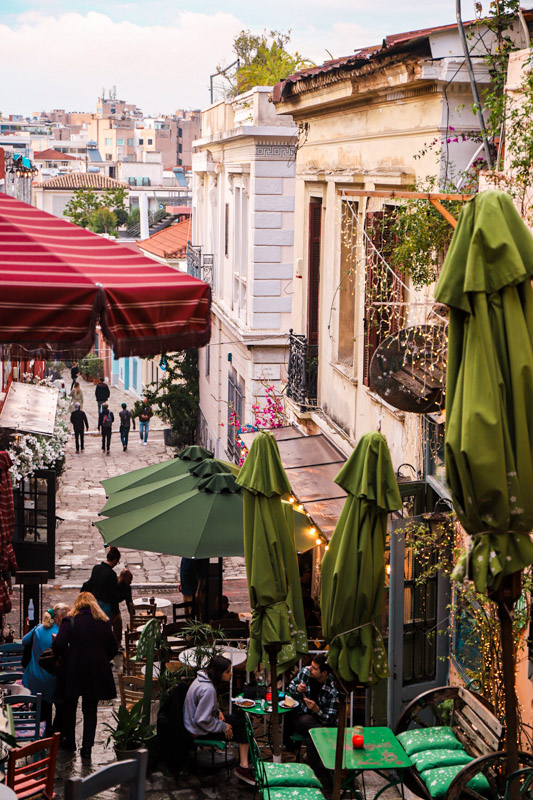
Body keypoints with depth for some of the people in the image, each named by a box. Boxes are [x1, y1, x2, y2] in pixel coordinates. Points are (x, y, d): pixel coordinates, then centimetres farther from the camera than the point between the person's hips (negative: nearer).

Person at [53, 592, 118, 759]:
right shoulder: (104, 623, 3)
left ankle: (69, 741, 28)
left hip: (74, 671, -2)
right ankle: (87, 747, 8)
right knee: (90, 710, 11)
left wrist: (66, 657, 0)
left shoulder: (70, 621, -7)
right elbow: (113, 648, 7)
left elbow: (58, 644, -18)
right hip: (97, 673, 2)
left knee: (69, 707, 18)